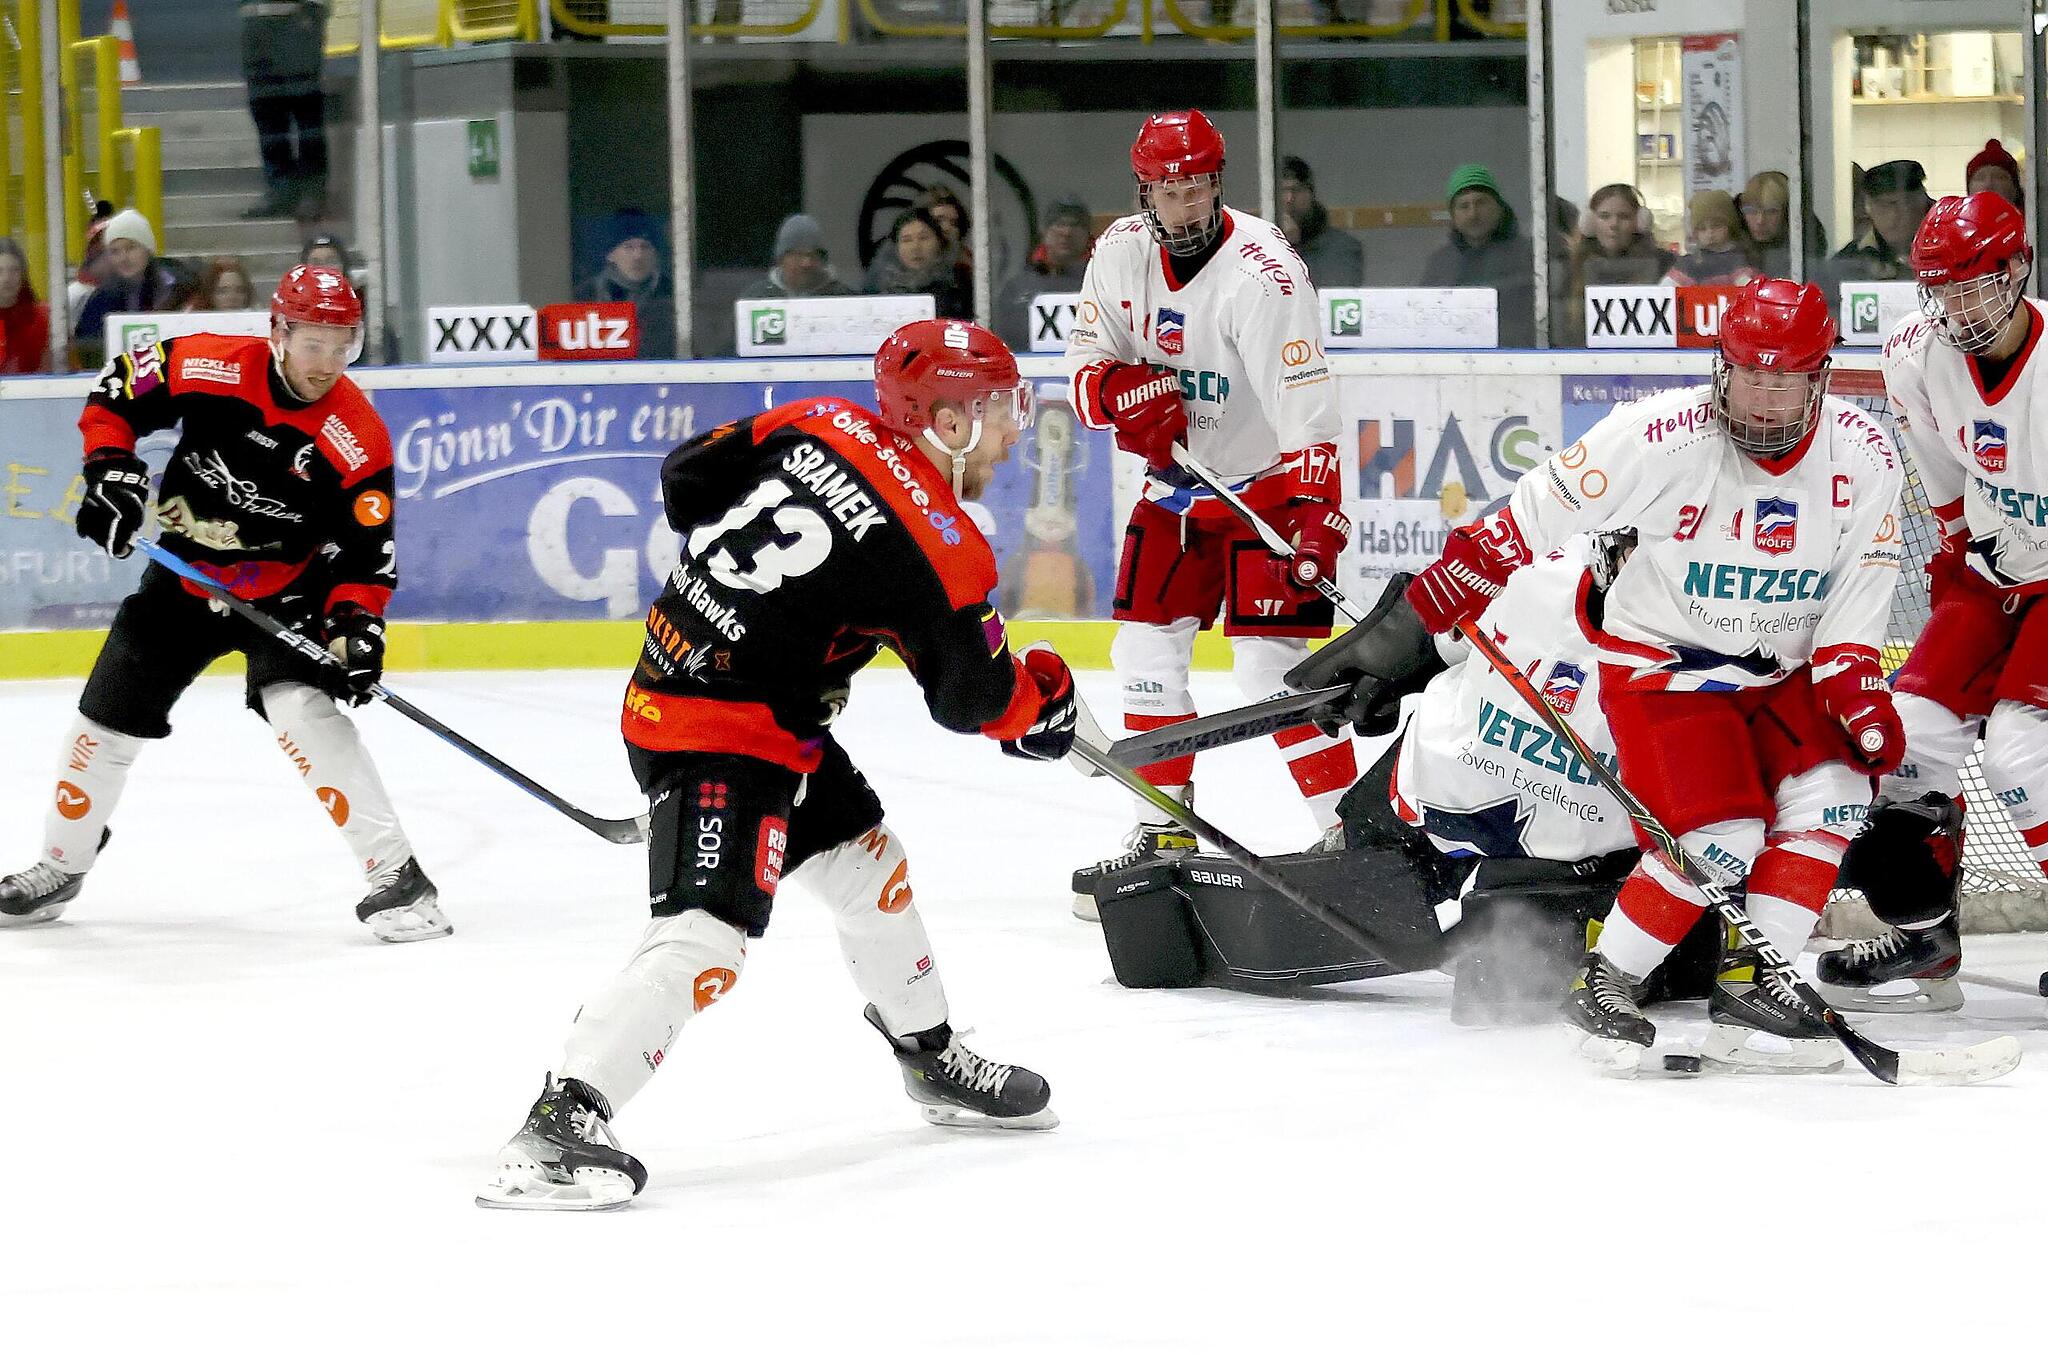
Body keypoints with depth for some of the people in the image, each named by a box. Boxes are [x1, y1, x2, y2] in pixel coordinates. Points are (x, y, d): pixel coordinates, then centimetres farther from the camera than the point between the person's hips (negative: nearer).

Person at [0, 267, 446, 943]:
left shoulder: (357, 437, -21)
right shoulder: (210, 367, -19)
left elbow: (367, 554, -16)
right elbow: (116, 392, -3)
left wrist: (357, 627, -31)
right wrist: (110, 468, -15)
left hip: (286, 594, -3)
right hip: (186, 577, 3)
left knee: (303, 710, -28)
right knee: (107, 720, 10)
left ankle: (396, 876, -24)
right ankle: (61, 866, 35)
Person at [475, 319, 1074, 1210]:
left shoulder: (820, 426, 1)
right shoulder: (938, 547, -18)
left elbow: (688, 475, 10)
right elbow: (973, 698, -8)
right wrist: (1043, 698, 13)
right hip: (719, 737, -10)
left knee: (867, 860, 23)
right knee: (705, 935, -20)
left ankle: (934, 1062, 42)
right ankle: (559, 1127, -30)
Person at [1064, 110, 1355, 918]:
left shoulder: (1262, 272, -24)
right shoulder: (1122, 253, -4)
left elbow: (1306, 407, -29)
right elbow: (1086, 358, 6)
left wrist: (1316, 516, -38)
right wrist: (1118, 390, -18)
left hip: (1267, 481, -7)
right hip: (1177, 477, 7)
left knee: (1269, 663, -16)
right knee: (1145, 648, 5)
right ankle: (1165, 834, 17)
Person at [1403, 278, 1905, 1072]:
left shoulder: (1864, 460, -12)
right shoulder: (1660, 439, -24)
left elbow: (1857, 600, -6)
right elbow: (1540, 509, -12)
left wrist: (1859, 693, -18)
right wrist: (1461, 576, -9)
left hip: (1783, 671, 5)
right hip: (1659, 661, -5)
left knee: (1834, 791, -16)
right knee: (1720, 839, -19)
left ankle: (1749, 989, -7)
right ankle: (1604, 985, -1)